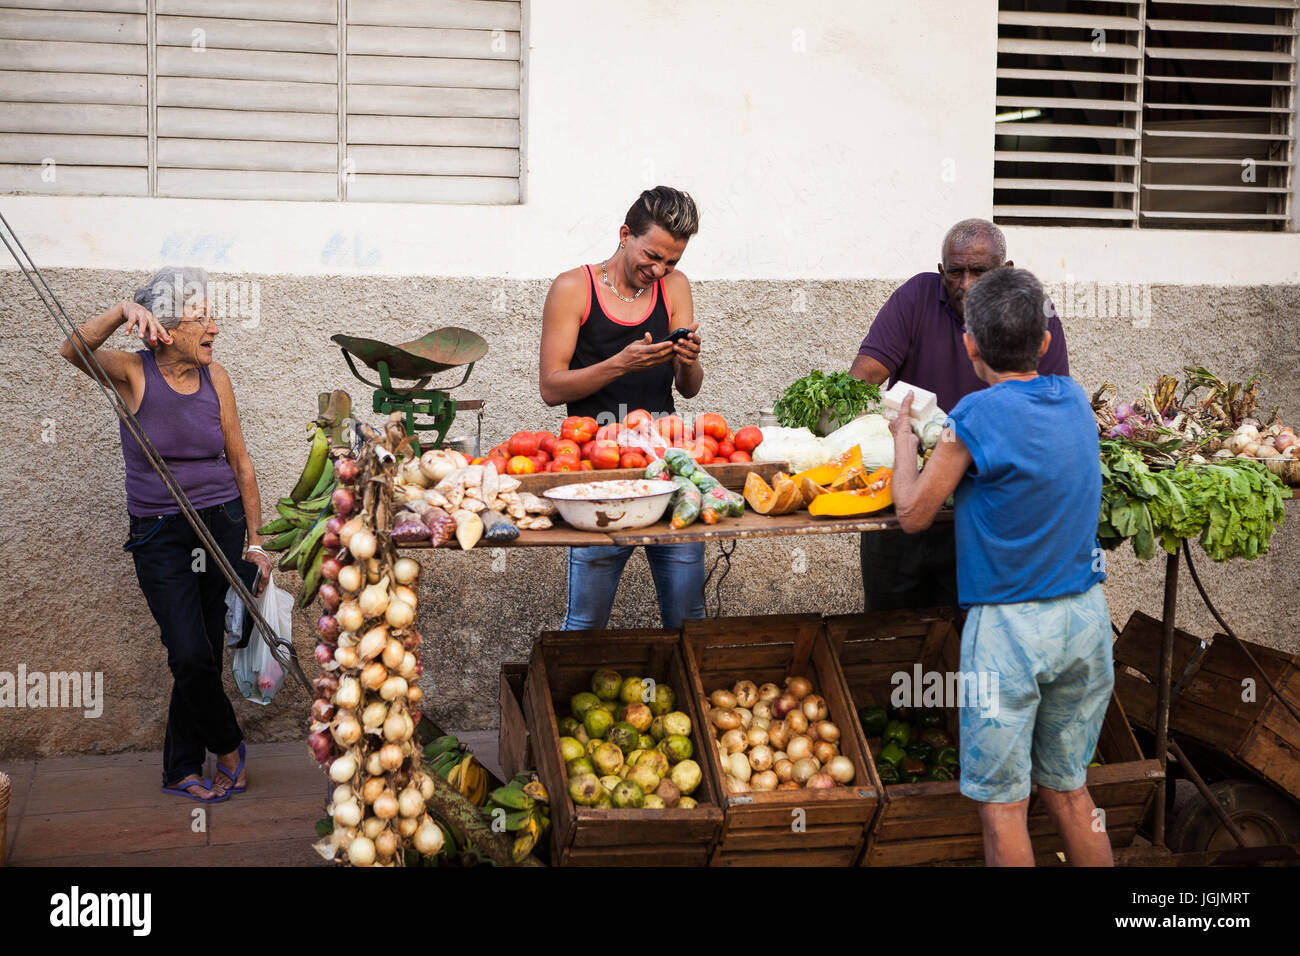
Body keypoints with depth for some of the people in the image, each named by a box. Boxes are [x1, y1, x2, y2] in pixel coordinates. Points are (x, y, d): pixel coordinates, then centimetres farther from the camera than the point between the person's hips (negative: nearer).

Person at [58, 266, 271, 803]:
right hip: (158, 534, -3)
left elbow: (240, 463, 8)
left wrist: (256, 542, 9)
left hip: (222, 524, 3)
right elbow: (73, 351, -27)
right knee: (190, 654, -14)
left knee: (204, 655, 5)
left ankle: (182, 771, 23)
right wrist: (123, 311, -42)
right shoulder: (134, 372, -7)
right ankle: (227, 747, 13)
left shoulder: (214, 377, 2)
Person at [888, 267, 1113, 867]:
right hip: (1087, 615, 7)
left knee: (1003, 806, 4)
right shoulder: (1074, 400, 4)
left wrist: (904, 439, 8)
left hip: (1009, 624, -6)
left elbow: (912, 515, -6)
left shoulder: (978, 416, -14)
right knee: (1068, 790, 19)